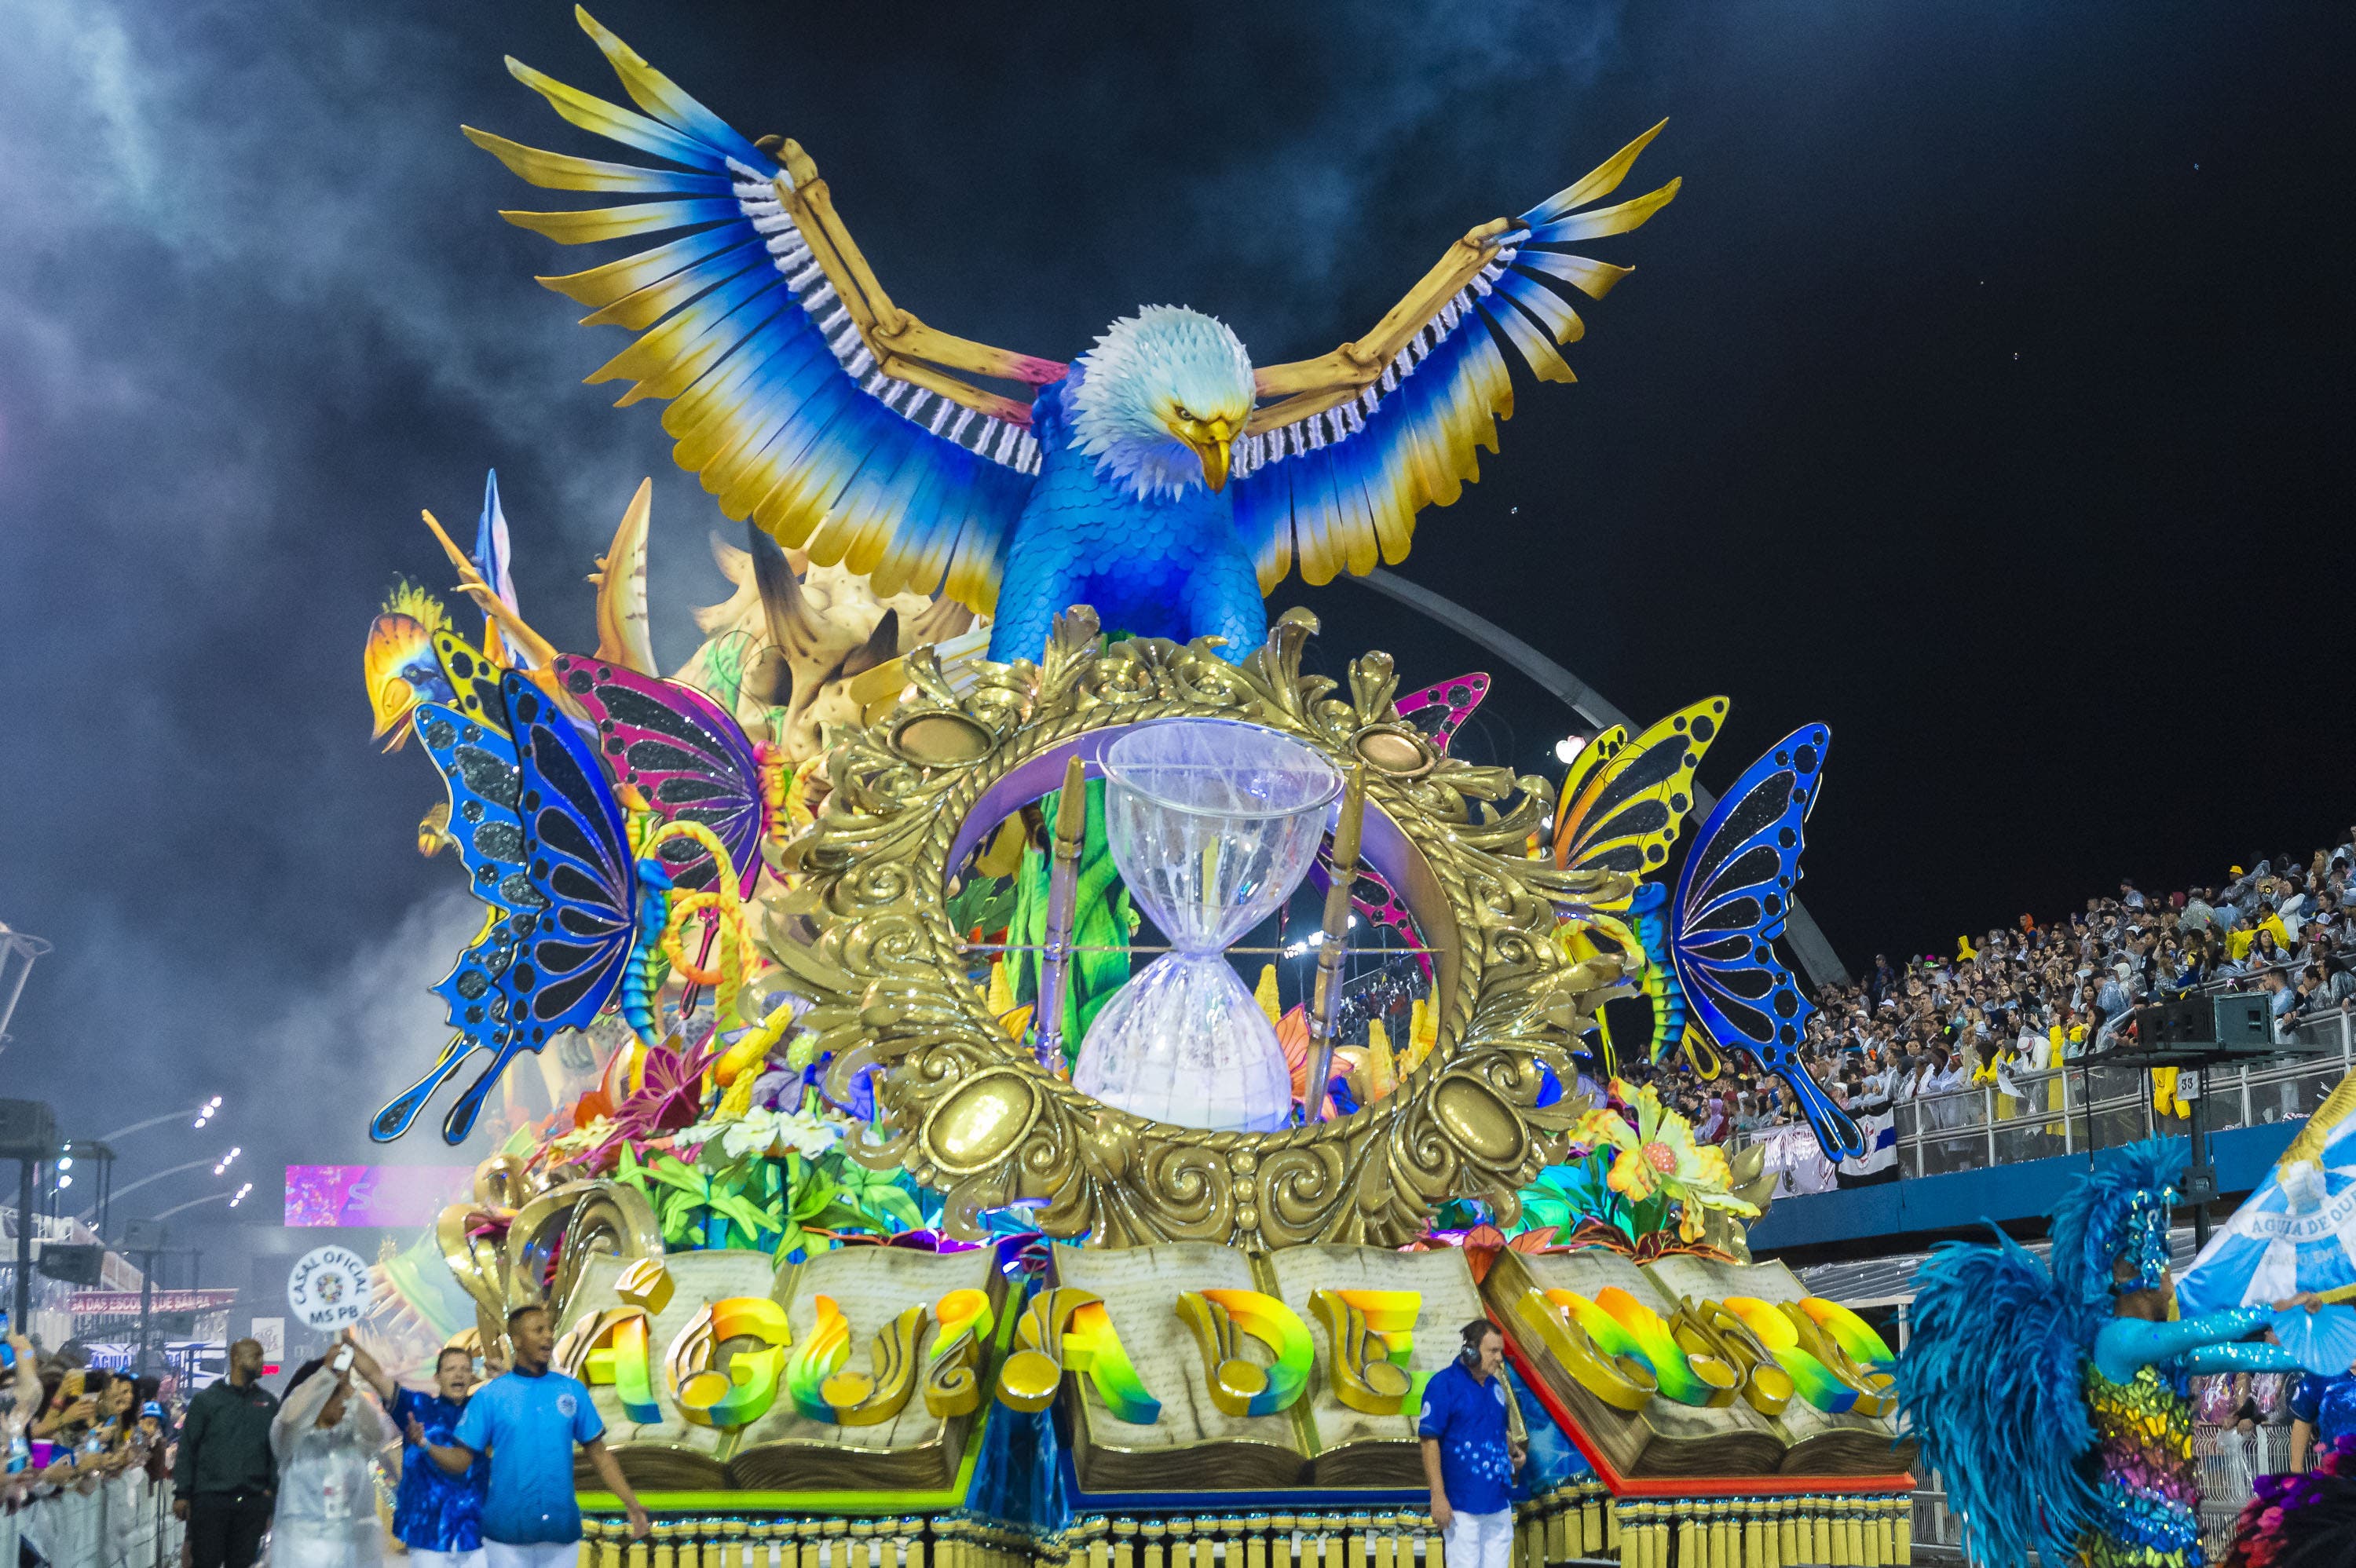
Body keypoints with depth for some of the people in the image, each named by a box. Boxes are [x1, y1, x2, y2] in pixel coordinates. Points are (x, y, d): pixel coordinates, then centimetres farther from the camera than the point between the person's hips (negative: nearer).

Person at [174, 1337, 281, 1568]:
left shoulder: (269, 1403, 11)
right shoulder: (207, 1400, 3)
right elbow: (187, 1449, 2)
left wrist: (273, 1489, 2)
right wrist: (181, 1494, -4)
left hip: (253, 1502, 3)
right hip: (210, 1497, -3)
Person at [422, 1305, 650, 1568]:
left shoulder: (573, 1391, 5)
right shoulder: (488, 1396, -1)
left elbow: (598, 1452, 9)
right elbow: (460, 1461, -3)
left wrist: (633, 1506, 2)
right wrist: (425, 1445, -23)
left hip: (562, 1533, 2)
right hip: (508, 1534, -2)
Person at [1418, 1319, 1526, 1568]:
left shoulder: (1495, 1386, 12)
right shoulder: (1444, 1384, -11)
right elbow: (1430, 1442, -13)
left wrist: (1513, 1450, 1)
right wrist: (1438, 1496, -18)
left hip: (1499, 1502, 7)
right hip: (1463, 1506, -7)